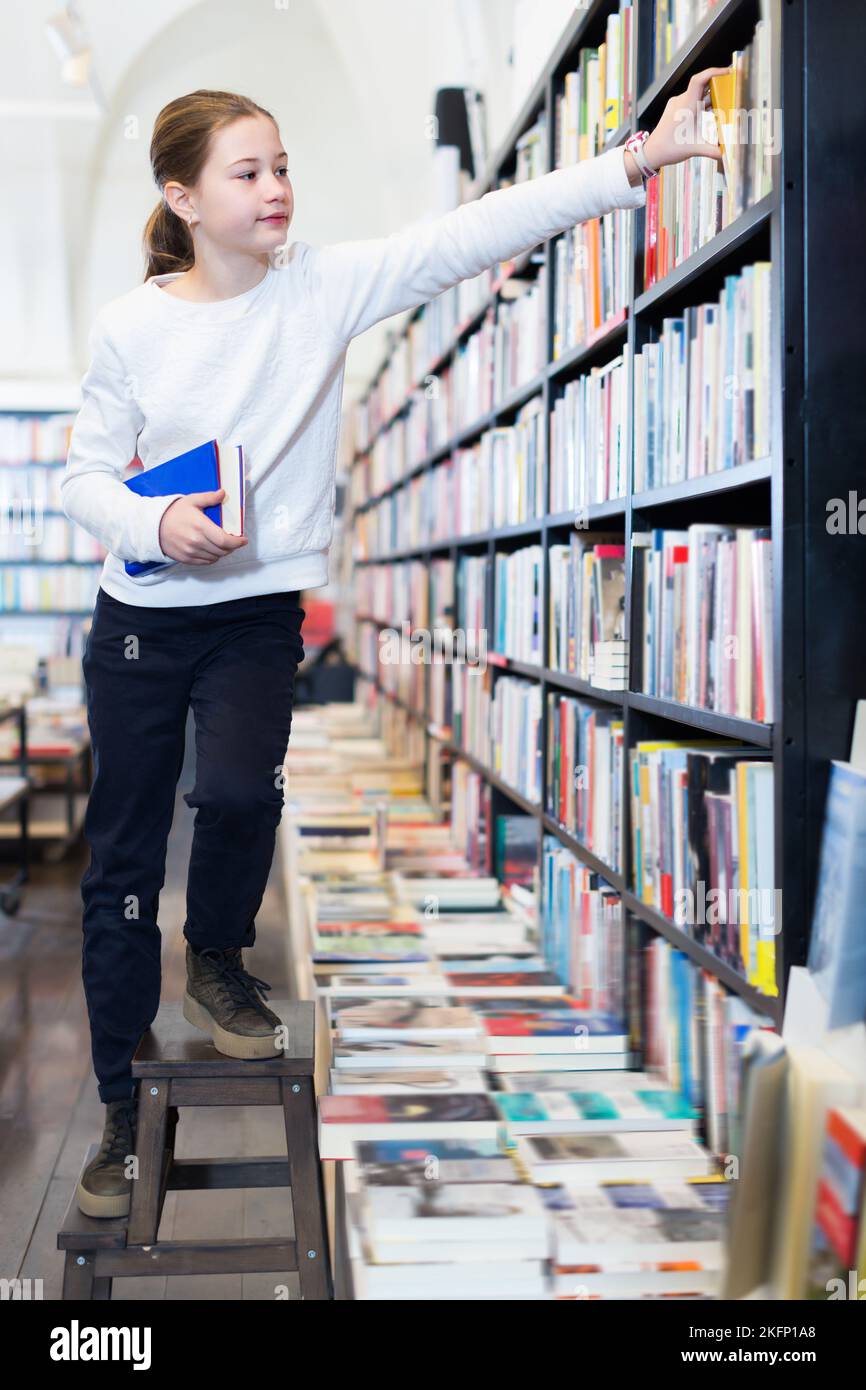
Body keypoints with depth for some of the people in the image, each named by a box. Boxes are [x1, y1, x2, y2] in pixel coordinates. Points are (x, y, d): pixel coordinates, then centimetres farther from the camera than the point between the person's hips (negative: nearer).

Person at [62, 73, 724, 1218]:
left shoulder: (325, 287, -6)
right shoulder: (132, 326, -5)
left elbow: (468, 235, -17)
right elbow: (86, 477, 2)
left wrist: (637, 160, -27)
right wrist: (154, 526, -20)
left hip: (260, 615, -1)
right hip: (141, 619, 1)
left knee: (239, 788, -27)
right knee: (122, 860, 6)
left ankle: (217, 960, 8)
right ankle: (121, 1109, 23)